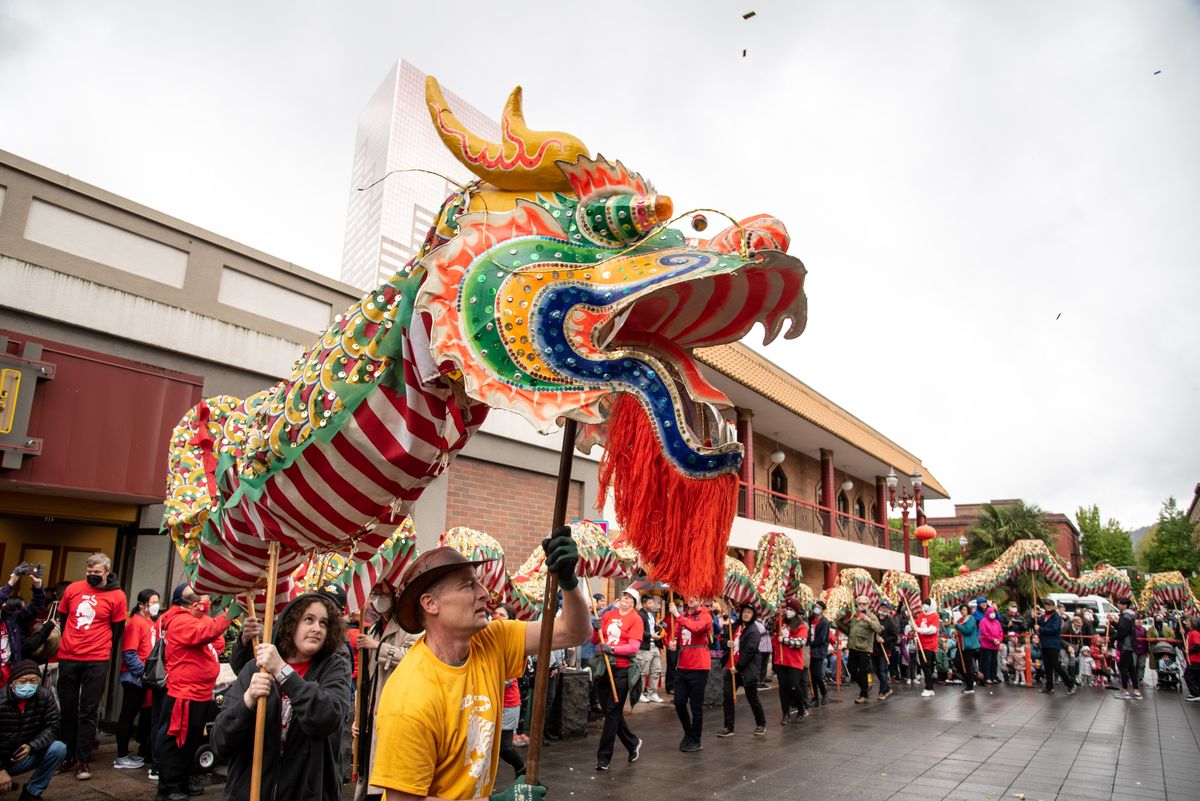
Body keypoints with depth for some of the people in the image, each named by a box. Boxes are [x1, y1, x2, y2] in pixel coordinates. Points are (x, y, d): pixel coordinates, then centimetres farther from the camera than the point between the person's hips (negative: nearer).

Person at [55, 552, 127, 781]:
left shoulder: (117, 596, -5)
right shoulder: (73, 589, 3)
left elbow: (117, 629, 3)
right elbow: (62, 617, 17)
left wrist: (102, 650, 7)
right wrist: (68, 644, 17)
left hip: (96, 661, -3)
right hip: (67, 658, 3)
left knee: (88, 712, 1)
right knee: (67, 709, 12)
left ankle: (82, 760, 5)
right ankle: (65, 755, 25)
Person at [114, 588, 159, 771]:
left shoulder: (151, 623, 12)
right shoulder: (136, 622, -13)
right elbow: (129, 654, -17)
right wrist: (144, 671, -17)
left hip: (145, 678, 8)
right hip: (134, 677, -8)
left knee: (147, 714, 13)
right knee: (129, 715, 0)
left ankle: (144, 753, 24)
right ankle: (122, 757, 9)